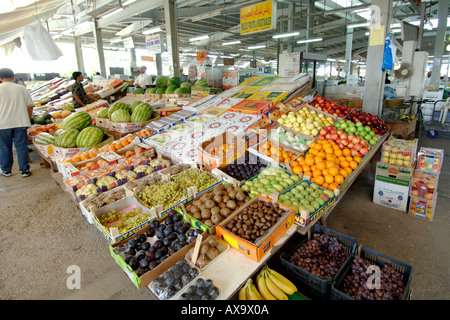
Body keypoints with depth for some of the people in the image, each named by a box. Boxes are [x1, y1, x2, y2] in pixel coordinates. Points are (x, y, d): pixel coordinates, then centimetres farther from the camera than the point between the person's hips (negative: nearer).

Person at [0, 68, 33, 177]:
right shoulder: (21, 88, 0)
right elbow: (30, 105, 3)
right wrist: (28, 119, 14)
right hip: (20, 122, 1)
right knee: (21, 146, 5)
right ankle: (25, 170, 8)